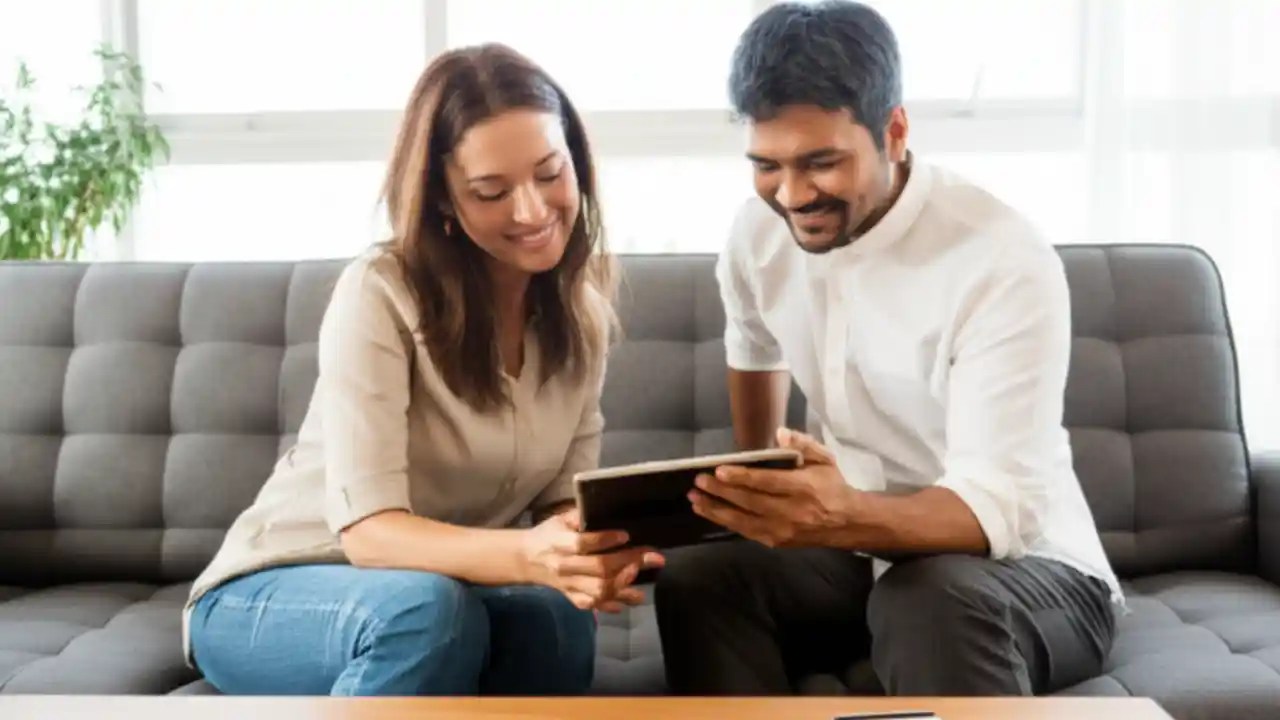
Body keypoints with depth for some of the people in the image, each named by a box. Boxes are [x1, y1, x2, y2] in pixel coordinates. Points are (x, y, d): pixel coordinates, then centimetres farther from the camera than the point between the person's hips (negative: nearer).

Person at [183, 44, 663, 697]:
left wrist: (589, 563, -28)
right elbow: (368, 529, -28)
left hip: (444, 592, 4)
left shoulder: (581, 308, -2)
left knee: (558, 622, -31)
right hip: (271, 595, -4)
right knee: (430, 608, -38)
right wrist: (528, 555, -46)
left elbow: (565, 499, -3)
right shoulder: (380, 292, -21)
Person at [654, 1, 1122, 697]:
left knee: (934, 597, -39)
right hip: (859, 547, 6)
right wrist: (761, 499, 19)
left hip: (1028, 567, -5)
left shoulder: (1004, 263, -24)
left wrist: (843, 517, -49)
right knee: (696, 579, -22)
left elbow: (998, 510, -31)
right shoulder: (759, 235, -4)